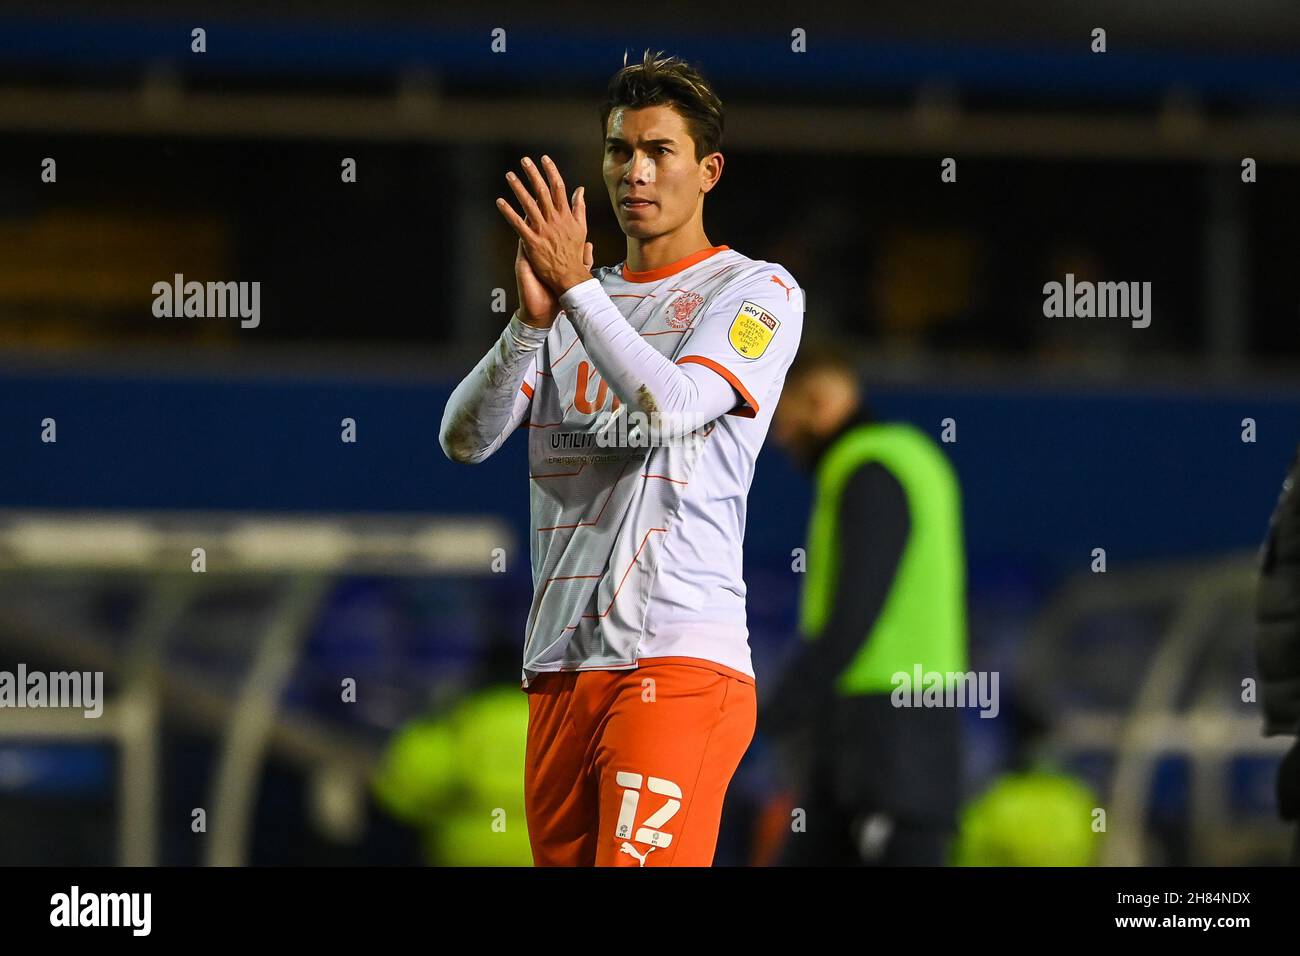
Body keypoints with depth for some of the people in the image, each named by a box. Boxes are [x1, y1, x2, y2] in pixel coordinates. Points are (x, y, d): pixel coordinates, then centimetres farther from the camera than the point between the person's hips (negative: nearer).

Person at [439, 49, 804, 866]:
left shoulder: (758, 292, 3)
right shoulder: (579, 297, 19)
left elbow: (670, 409, -15)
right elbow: (465, 438, 5)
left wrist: (575, 289, -15)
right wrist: (533, 319, -11)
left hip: (678, 661, -6)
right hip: (561, 664, 6)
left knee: (638, 859, -19)